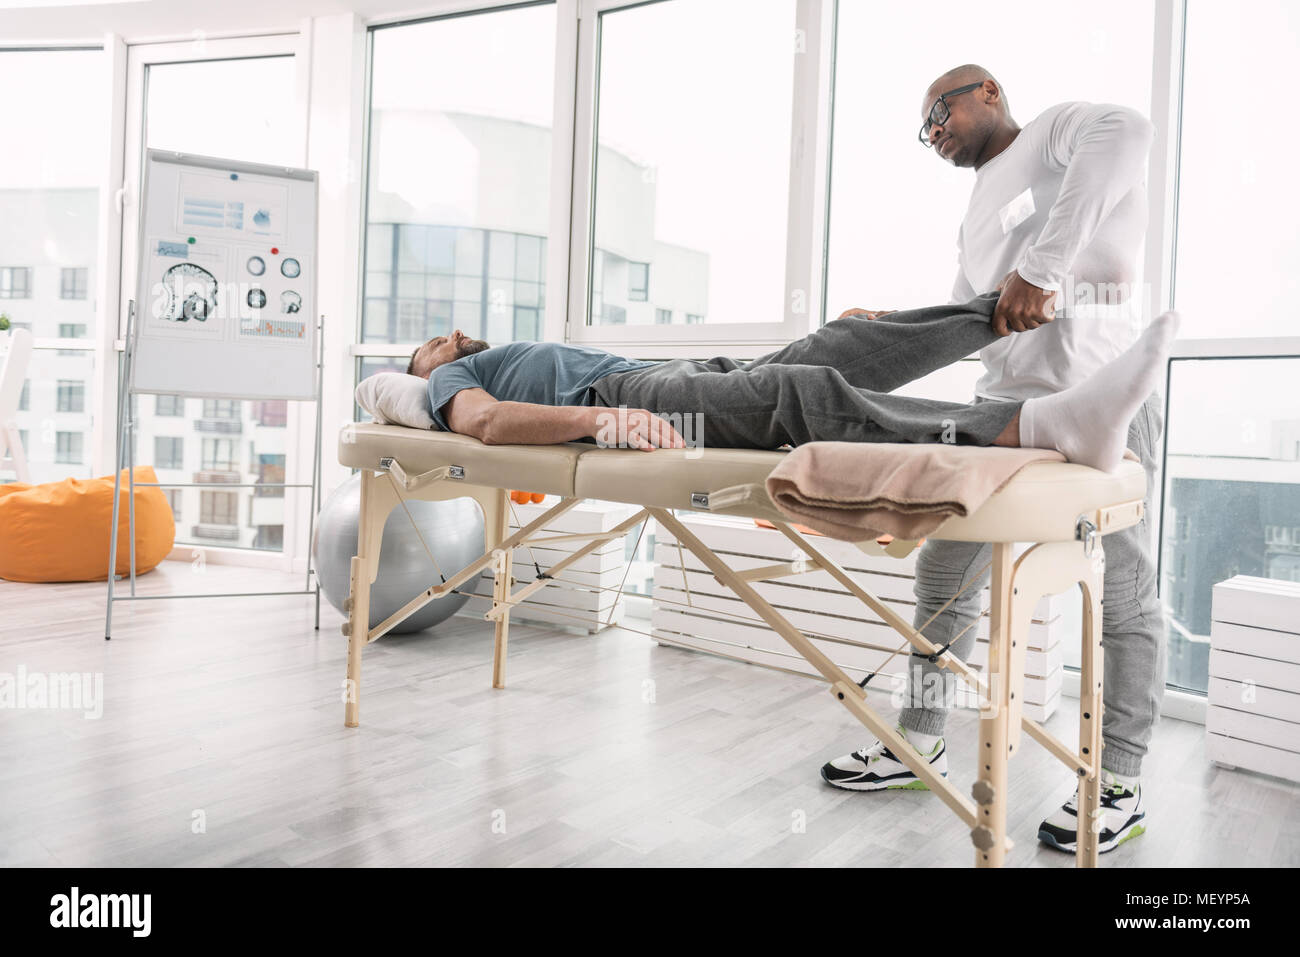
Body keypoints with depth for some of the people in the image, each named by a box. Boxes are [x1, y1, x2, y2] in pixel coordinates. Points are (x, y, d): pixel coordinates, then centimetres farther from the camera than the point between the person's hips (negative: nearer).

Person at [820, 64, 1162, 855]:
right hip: (1004, 411, 9)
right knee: (942, 576, 8)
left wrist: (1043, 265, -32)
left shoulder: (1057, 131, -1)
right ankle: (922, 744, 22)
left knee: (1123, 597, 2)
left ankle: (1120, 788, 15)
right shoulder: (978, 217, 25)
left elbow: (1127, 132, -25)